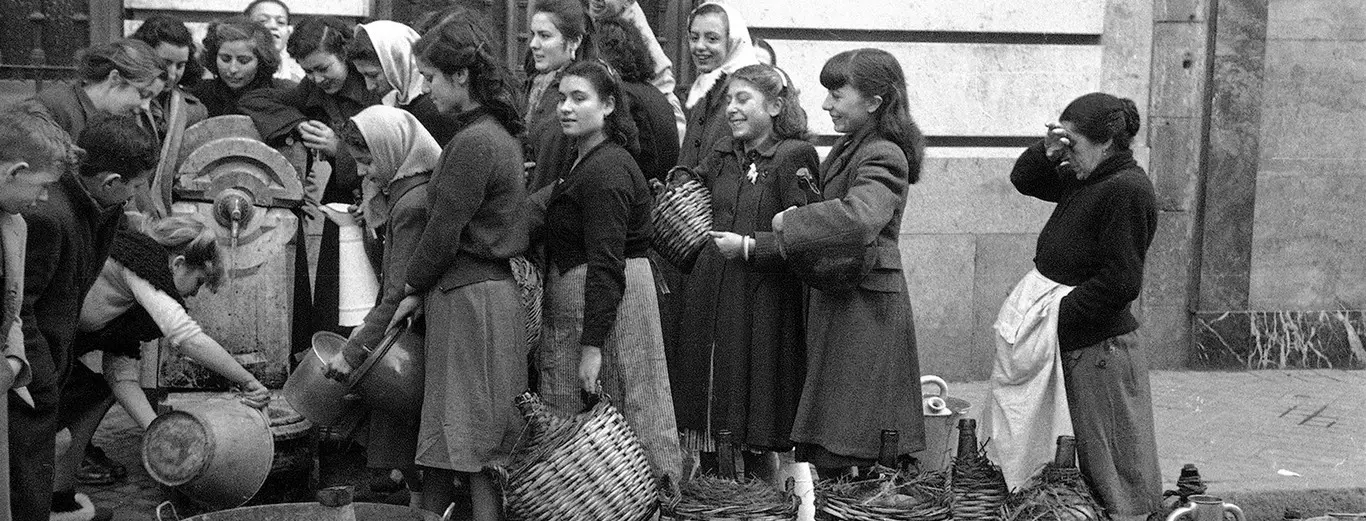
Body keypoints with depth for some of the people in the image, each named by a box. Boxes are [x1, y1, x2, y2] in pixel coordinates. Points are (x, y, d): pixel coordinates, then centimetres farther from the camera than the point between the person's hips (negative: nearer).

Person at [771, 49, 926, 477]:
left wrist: (788, 222, -25)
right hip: (837, 299, 10)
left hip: (864, 306, -10)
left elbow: (859, 217, -35)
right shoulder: (848, 148, 14)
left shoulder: (883, 158, -17)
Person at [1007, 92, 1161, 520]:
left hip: (1100, 350, -9)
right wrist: (1047, 152, 3)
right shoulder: (1084, 181, 11)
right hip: (1077, 347, 9)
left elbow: (1119, 283, -22)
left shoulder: (1126, 191, -17)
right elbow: (1023, 180, 23)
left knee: (1115, 476, -1)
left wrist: (1057, 315, -19)